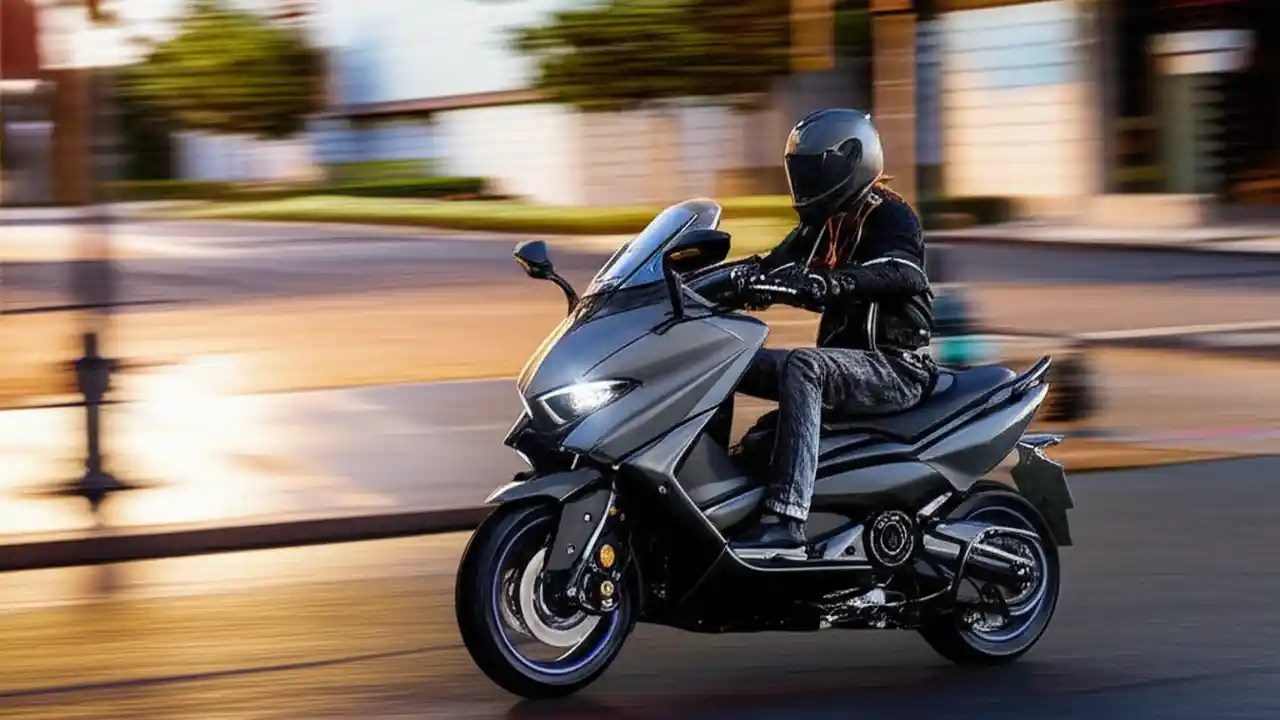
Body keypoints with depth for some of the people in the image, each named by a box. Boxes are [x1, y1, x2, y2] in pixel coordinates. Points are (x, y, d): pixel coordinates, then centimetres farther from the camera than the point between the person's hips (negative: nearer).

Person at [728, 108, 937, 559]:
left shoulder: (889, 215, -8)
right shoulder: (822, 225, 17)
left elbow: (892, 274, -30)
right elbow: (769, 269, 6)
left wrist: (819, 285, -47)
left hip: (895, 368, -9)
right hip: (843, 361, 9)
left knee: (801, 367, -37)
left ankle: (785, 522, -47)